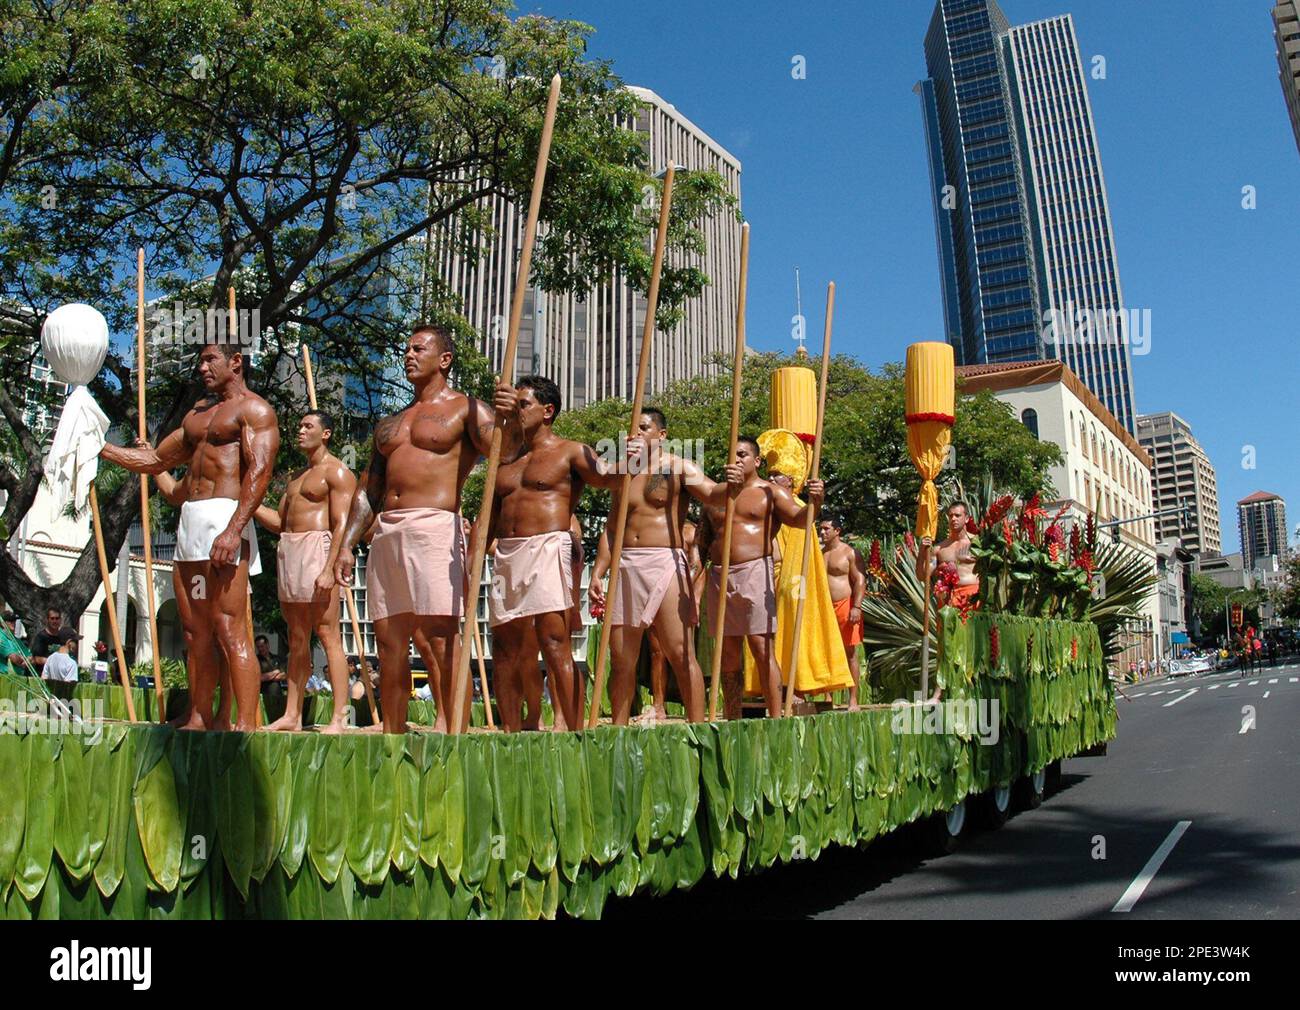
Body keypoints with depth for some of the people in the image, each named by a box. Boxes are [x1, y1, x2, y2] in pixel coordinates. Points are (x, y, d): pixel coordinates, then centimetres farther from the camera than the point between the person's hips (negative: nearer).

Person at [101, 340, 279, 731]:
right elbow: (153, 461, 33)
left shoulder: (254, 409, 0)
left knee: (229, 632, -15)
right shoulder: (197, 413, 27)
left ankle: (245, 728, -17)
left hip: (224, 519, -8)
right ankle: (199, 720, 15)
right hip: (189, 522, 8)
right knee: (196, 632, 9)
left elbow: (259, 472, -14)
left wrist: (233, 530, -25)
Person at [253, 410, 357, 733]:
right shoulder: (296, 477, 25)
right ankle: (292, 715, 13)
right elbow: (279, 523, 24)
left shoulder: (337, 472, -2)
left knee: (327, 635, -11)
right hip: (289, 550, 9)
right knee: (297, 638, 9)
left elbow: (342, 525, -12)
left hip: (317, 549, -8)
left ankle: (339, 717, -11)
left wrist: (329, 569, -22)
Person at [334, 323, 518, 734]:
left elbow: (503, 450, -12)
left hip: (434, 529, -7)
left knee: (440, 636, -13)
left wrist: (508, 419, -34)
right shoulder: (391, 423, 24)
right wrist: (346, 546, 16)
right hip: (386, 534, 7)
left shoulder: (465, 409, 6)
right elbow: (368, 490, 23)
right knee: (389, 643, 7)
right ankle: (391, 734, 14)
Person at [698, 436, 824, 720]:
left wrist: (813, 503, -29)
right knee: (728, 652, 8)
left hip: (755, 572, -5)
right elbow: (703, 539, 26)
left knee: (762, 648, -11)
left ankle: (776, 718, -10)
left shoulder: (770, 492, 6)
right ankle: (732, 720, 16)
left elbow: (798, 518, -10)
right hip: (720, 576, 5)